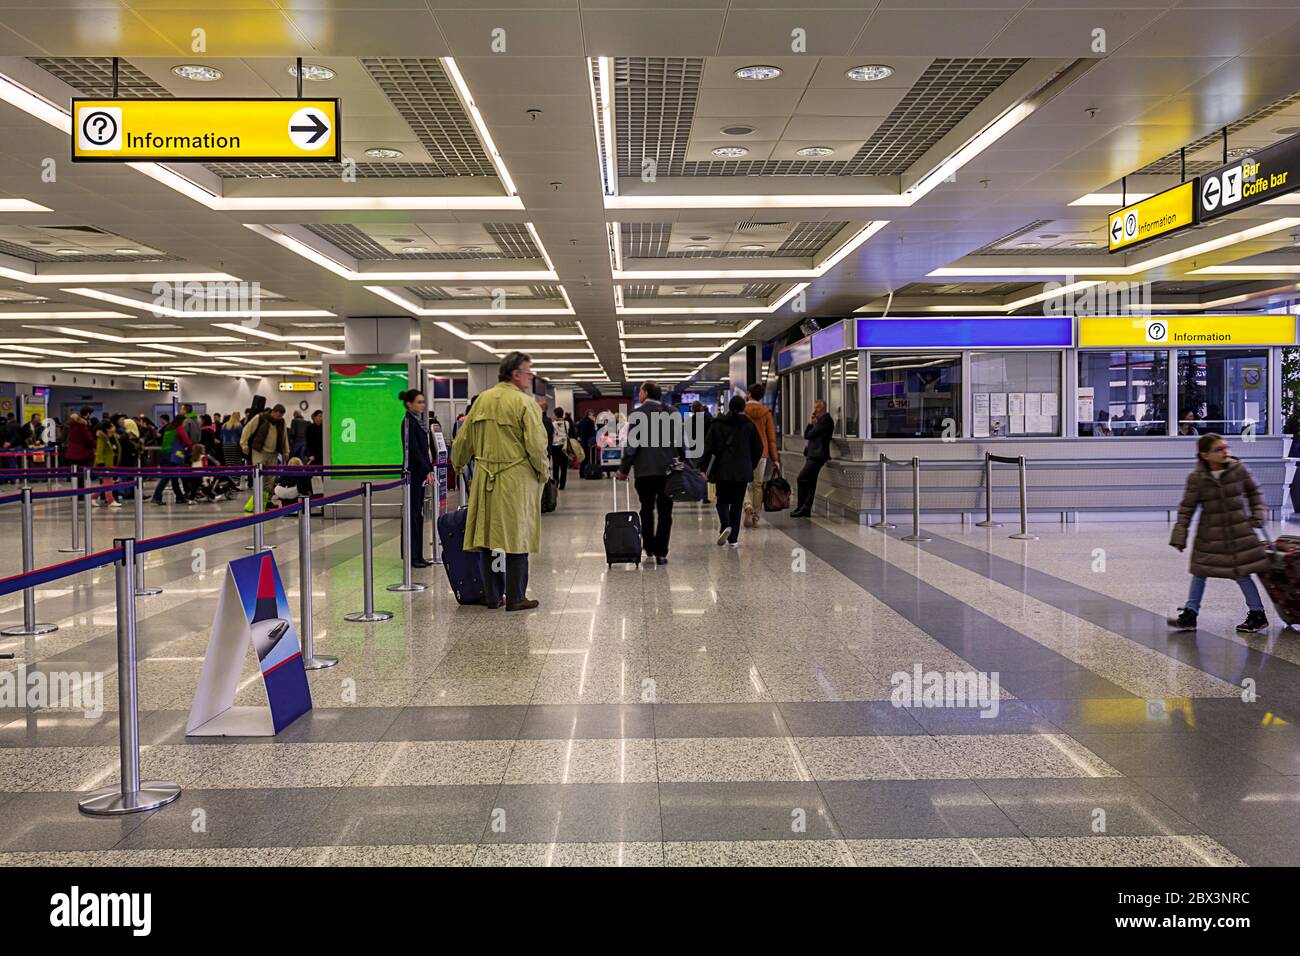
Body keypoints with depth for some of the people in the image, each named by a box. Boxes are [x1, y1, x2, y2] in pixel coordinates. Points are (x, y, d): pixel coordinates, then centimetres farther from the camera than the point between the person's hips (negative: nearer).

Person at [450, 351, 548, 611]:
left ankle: (491, 596, 17)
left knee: (486, 534, 10)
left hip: (485, 478, 6)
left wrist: (458, 465, 30)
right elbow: (536, 444, -14)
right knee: (517, 537, 2)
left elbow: (463, 439, 14)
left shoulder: (481, 400, 9)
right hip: (517, 479, -5)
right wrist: (543, 473, 2)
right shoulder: (524, 403, -10)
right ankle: (515, 598, 7)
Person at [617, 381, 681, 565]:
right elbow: (679, 442, 6)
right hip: (668, 470, 2)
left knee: (647, 510, 14)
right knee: (665, 512, 4)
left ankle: (649, 547, 20)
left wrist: (624, 469, -1)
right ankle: (661, 553, 1)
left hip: (645, 470, -2)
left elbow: (632, 445, -9)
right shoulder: (671, 414, 4)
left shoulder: (637, 414, -6)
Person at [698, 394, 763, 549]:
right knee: (737, 503, 8)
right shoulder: (749, 424, 1)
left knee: (722, 500, 12)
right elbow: (758, 448, 4)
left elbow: (708, 448, -3)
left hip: (722, 470, 0)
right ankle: (733, 538, 6)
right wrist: (751, 465, 17)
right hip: (742, 472, 1)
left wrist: (703, 467, 4)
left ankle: (725, 526, -16)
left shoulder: (717, 424, 0)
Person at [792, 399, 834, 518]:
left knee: (801, 478, -14)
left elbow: (809, 435, -13)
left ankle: (801, 507, -9)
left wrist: (811, 423, 7)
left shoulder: (826, 420, -10)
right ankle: (806, 509, 9)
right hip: (813, 455, 10)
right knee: (810, 482, 8)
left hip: (817, 456, -10)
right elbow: (806, 435, 18)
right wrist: (810, 423, 5)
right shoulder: (820, 420, 23)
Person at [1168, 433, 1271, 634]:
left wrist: (1257, 514, 1)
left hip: (1239, 531, -1)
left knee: (1241, 573, 2)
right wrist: (1180, 536, -7)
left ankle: (1258, 615, 19)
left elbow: (1254, 492, 11)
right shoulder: (1196, 478, -10)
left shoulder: (1239, 469, -7)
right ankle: (1190, 615, 15)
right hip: (1210, 535, 1)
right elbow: (1187, 508, -5)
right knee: (1199, 572, 7)